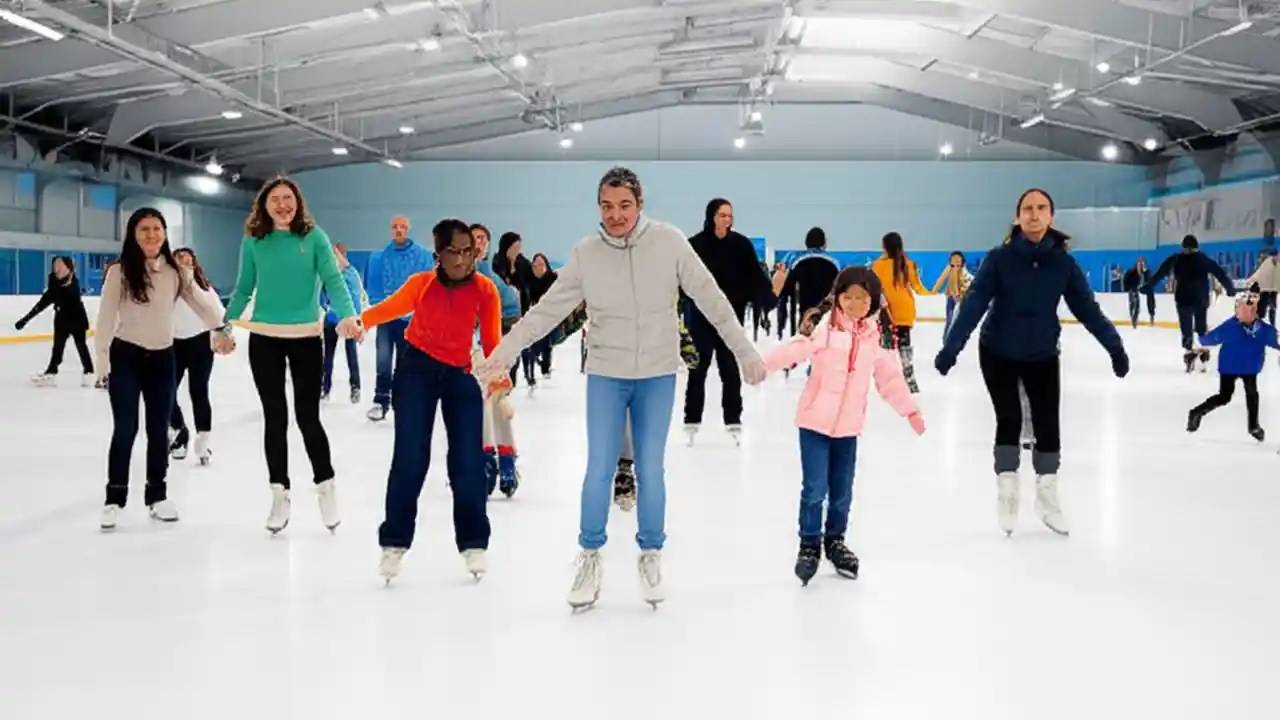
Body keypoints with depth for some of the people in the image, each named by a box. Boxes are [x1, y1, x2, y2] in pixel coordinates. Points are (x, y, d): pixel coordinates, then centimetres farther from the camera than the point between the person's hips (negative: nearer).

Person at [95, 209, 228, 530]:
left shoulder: (176, 272, 1)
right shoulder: (120, 272, -10)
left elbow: (200, 302, -5)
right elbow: (106, 316, -11)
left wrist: (222, 328, -20)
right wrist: (102, 358, -17)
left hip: (162, 358, 3)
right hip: (126, 357, -3)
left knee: (159, 429, 11)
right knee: (125, 428, -3)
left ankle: (157, 495, 25)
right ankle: (115, 498, 9)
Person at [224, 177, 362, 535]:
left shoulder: (314, 236, -5)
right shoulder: (253, 241, 1)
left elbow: (333, 279, -13)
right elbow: (243, 289, 7)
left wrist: (348, 314, -30)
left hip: (307, 337, -2)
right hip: (264, 338, 2)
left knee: (308, 416, 0)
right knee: (274, 416, 8)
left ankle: (325, 486, 21)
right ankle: (280, 494, 19)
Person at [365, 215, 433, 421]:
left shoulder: (423, 256, -5)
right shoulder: (380, 257, -1)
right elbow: (373, 287, 4)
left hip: (412, 317, 0)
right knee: (383, 360, -10)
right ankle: (381, 401, -3)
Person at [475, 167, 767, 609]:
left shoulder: (669, 242, -10)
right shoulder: (586, 253, -8)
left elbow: (711, 299, -5)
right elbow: (547, 309, -2)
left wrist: (745, 352, -3)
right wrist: (503, 352, -5)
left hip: (657, 375, 0)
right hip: (606, 374, 0)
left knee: (651, 470, 6)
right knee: (599, 470, 2)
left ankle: (651, 555, 25)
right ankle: (590, 556, 20)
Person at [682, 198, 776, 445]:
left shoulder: (742, 244, -3)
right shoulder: (695, 245, -8)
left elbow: (755, 276, -6)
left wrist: (770, 298, -20)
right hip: (701, 316, -1)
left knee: (730, 369, 10)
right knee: (698, 369, 7)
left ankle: (734, 422, 19)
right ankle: (691, 422, 15)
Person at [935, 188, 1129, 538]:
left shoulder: (1063, 263, -8)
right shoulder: (999, 258, -14)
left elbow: (1087, 308, -5)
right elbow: (974, 303, -20)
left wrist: (1114, 346, -12)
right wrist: (951, 347, -29)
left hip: (1043, 356, 2)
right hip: (998, 354, -2)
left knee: (1048, 425, 2)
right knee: (1009, 421, -3)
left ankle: (1047, 498, 20)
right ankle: (1007, 495, 14)